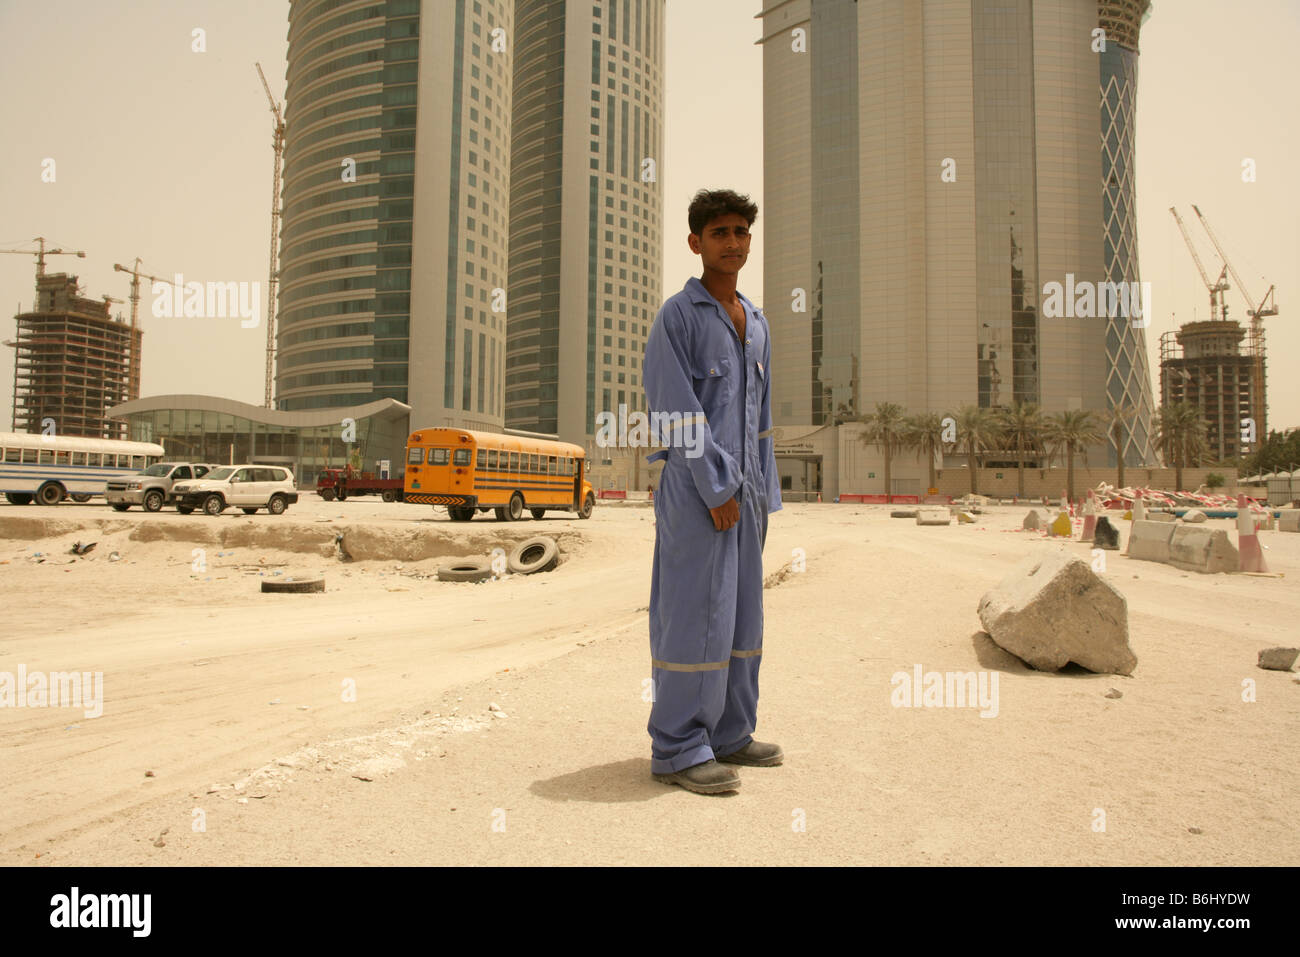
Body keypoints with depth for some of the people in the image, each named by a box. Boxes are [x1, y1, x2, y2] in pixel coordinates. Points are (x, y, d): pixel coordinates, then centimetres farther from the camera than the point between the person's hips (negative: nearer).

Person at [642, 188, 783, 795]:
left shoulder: (756, 324, 18)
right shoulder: (677, 317, -4)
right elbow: (675, 412, -12)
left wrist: (764, 492, 13)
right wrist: (717, 488, -14)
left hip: (744, 494, 8)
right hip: (694, 492, -7)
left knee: (741, 614, 11)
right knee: (696, 615, -6)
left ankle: (729, 734, 22)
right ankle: (677, 749, 5)